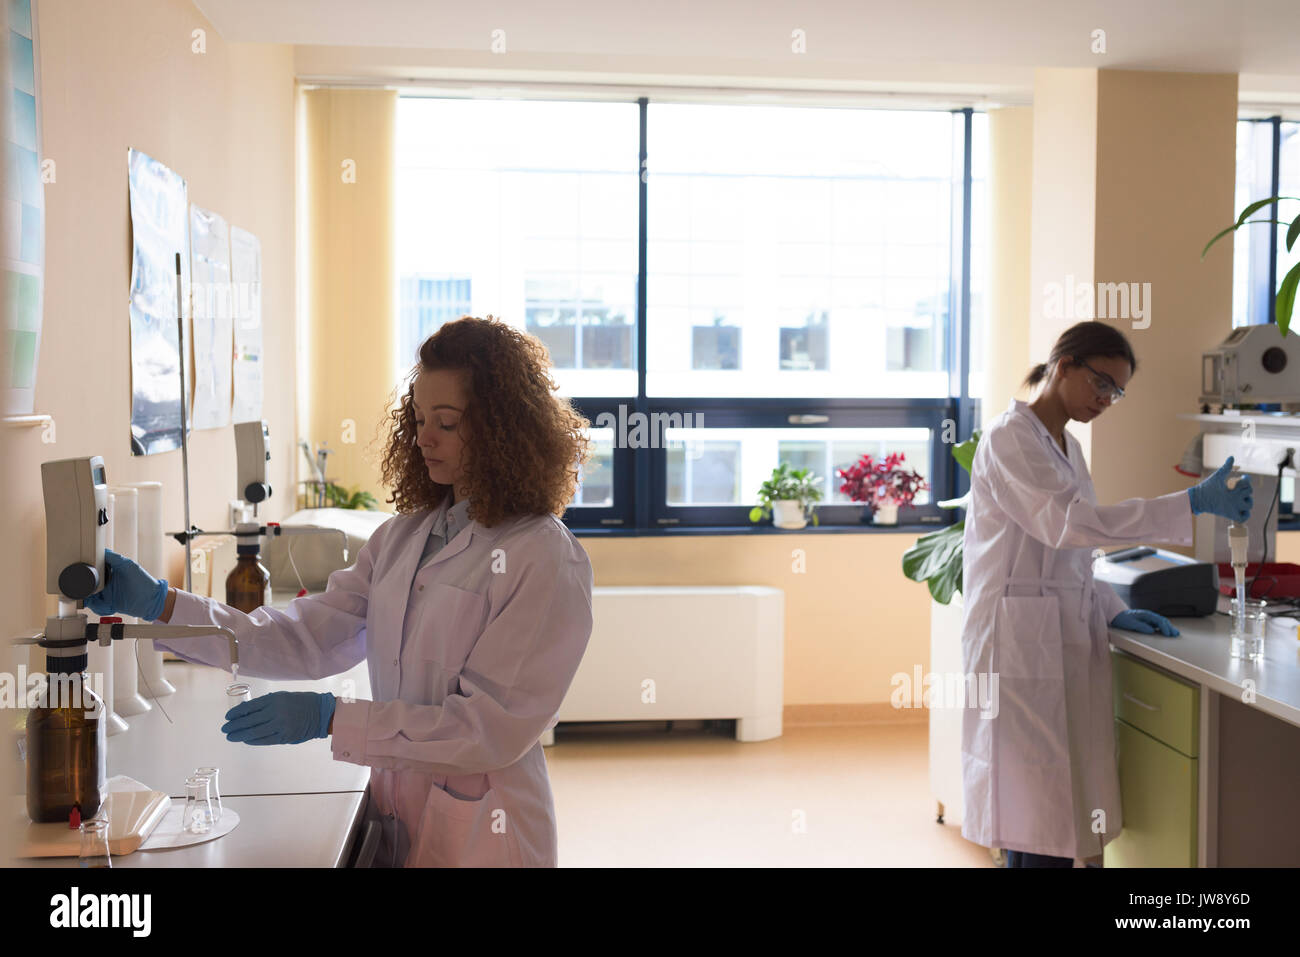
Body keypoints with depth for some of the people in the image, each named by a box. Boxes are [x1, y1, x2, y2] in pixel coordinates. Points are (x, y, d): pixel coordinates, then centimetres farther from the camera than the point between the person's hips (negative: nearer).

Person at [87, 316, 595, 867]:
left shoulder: (545, 561, -16)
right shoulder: (402, 537, 6)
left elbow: (494, 726, -20)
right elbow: (307, 640, -1)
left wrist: (330, 719, -23)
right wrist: (160, 604, -10)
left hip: (478, 839, -6)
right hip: (396, 822, 6)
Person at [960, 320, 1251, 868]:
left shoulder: (1066, 446, 18)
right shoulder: (1010, 437, -10)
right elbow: (1067, 522, -24)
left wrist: (1111, 611, 8)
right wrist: (1192, 504, -26)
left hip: (1064, 643, 9)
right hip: (1021, 643, -8)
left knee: (1058, 816, 6)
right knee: (1039, 823, -8)